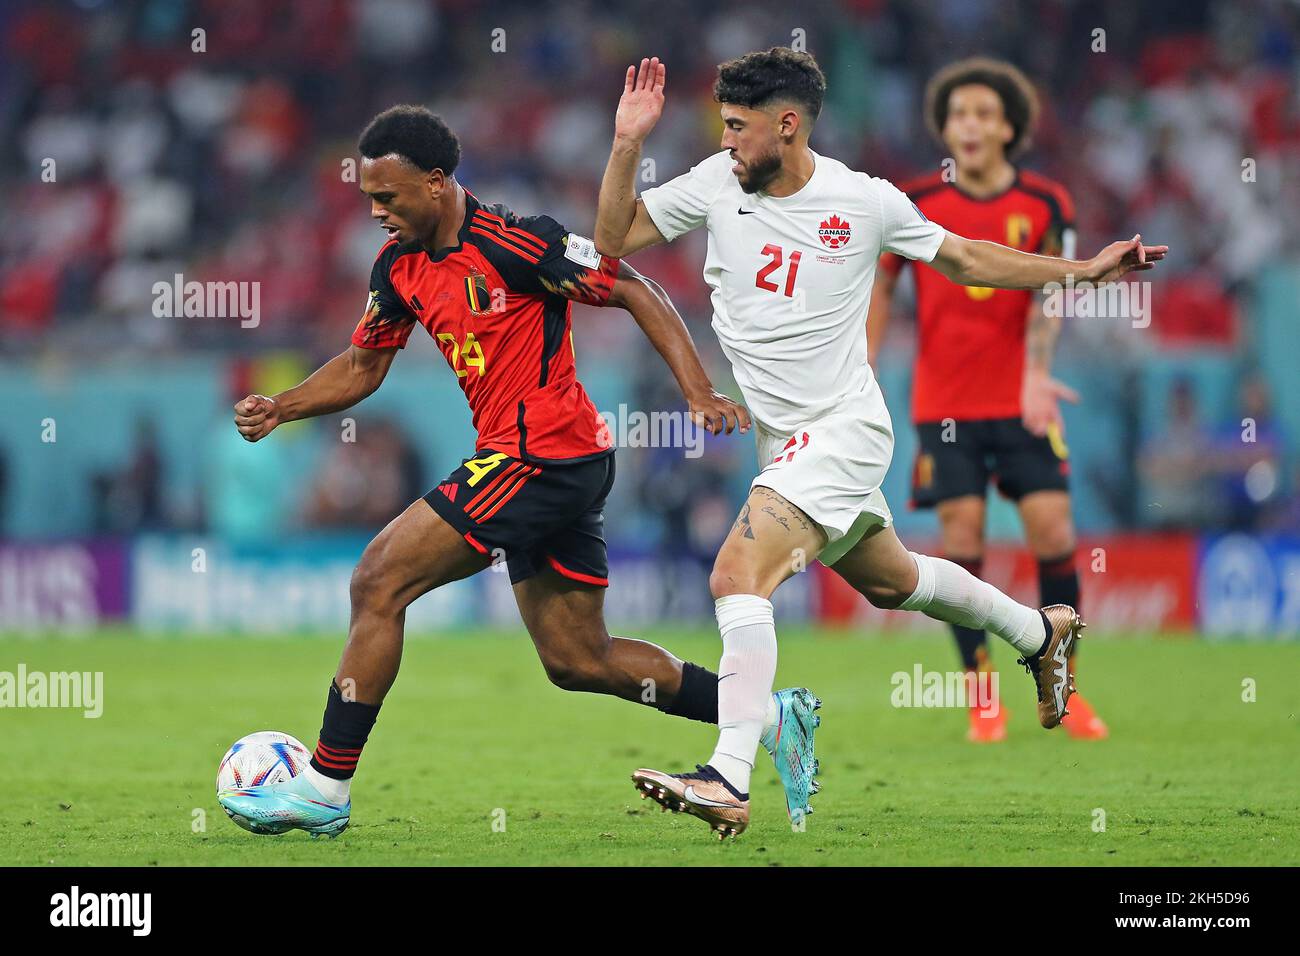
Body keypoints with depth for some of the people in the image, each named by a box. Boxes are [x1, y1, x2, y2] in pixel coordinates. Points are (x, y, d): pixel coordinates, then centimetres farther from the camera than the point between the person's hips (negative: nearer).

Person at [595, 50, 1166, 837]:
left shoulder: (866, 202, -10)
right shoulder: (717, 184, -2)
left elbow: (963, 258, 6)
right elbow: (615, 238, 2)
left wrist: (1084, 269, 2)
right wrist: (628, 144, -13)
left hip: (844, 427, -6)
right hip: (785, 440, 6)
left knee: (737, 575, -24)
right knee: (890, 581, 24)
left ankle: (728, 783, -28)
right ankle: (1042, 631, 50)